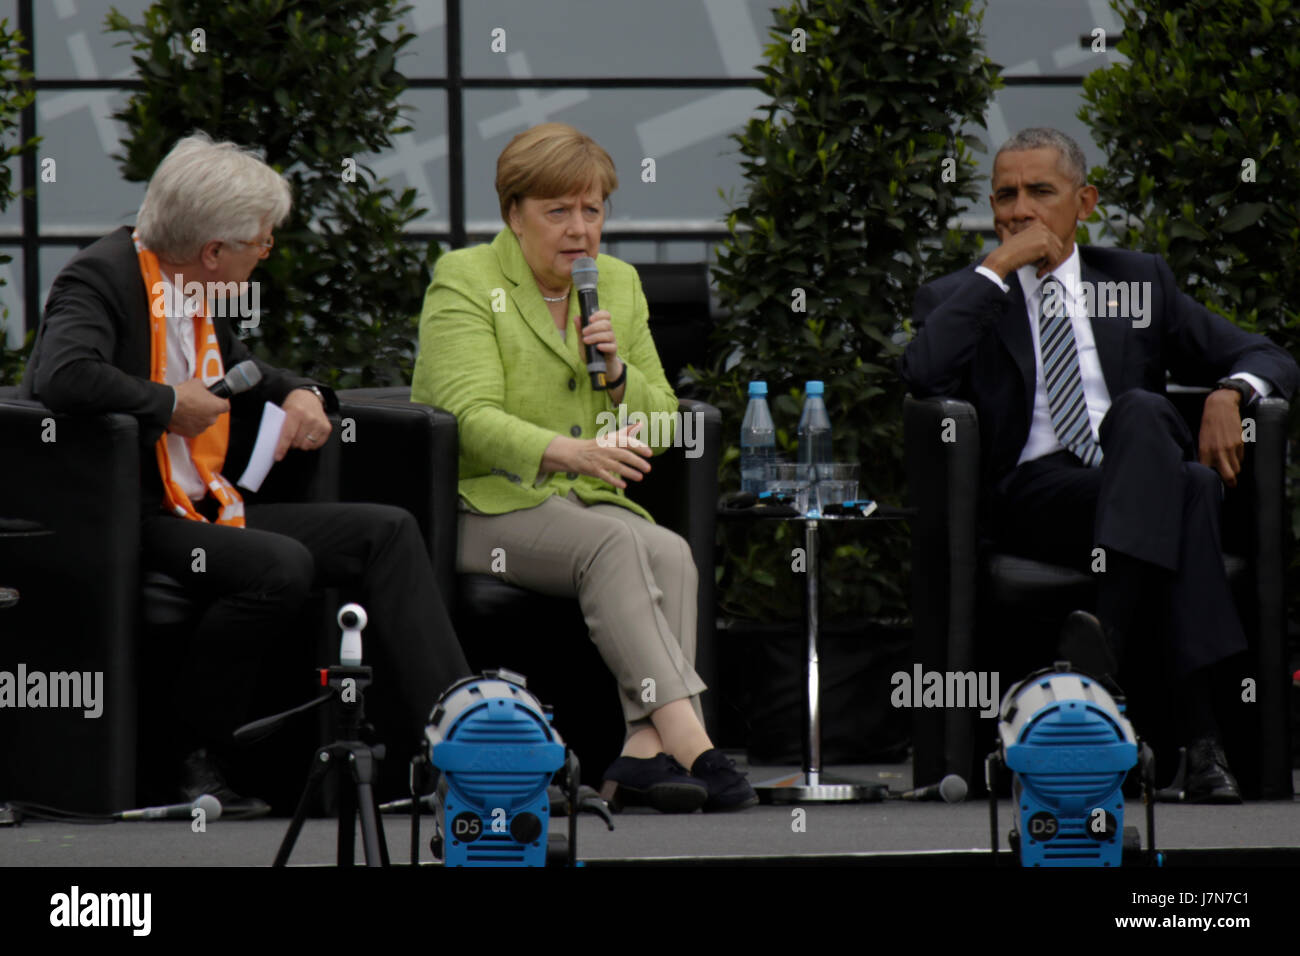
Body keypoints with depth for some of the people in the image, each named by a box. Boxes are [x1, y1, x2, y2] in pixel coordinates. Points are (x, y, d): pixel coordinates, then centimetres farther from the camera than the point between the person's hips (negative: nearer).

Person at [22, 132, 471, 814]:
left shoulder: (198, 296, 13)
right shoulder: (102, 278, -14)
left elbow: (235, 371, 33)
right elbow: (64, 375, -34)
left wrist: (299, 395, 11)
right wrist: (170, 406, -21)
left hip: (202, 513, 10)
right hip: (126, 523, -10)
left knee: (385, 532, -2)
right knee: (281, 565, -32)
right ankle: (186, 760, -18)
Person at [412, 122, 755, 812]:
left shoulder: (619, 284, 16)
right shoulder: (464, 282, -3)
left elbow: (661, 427, 19)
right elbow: (472, 418, -18)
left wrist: (620, 373, -3)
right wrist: (567, 451, -36)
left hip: (592, 499, 5)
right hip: (486, 504, -5)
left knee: (670, 553, -28)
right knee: (615, 544, -34)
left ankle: (645, 751, -41)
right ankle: (687, 740, -44)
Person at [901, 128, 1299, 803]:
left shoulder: (1137, 281, 25)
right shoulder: (961, 298, 18)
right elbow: (923, 376, -6)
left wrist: (1230, 391, -5)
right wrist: (999, 266, -4)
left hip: (1140, 483, 2)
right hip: (1030, 490, -2)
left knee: (1141, 412, -36)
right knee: (1185, 492, -34)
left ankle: (1102, 651, -45)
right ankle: (1199, 734, -45)